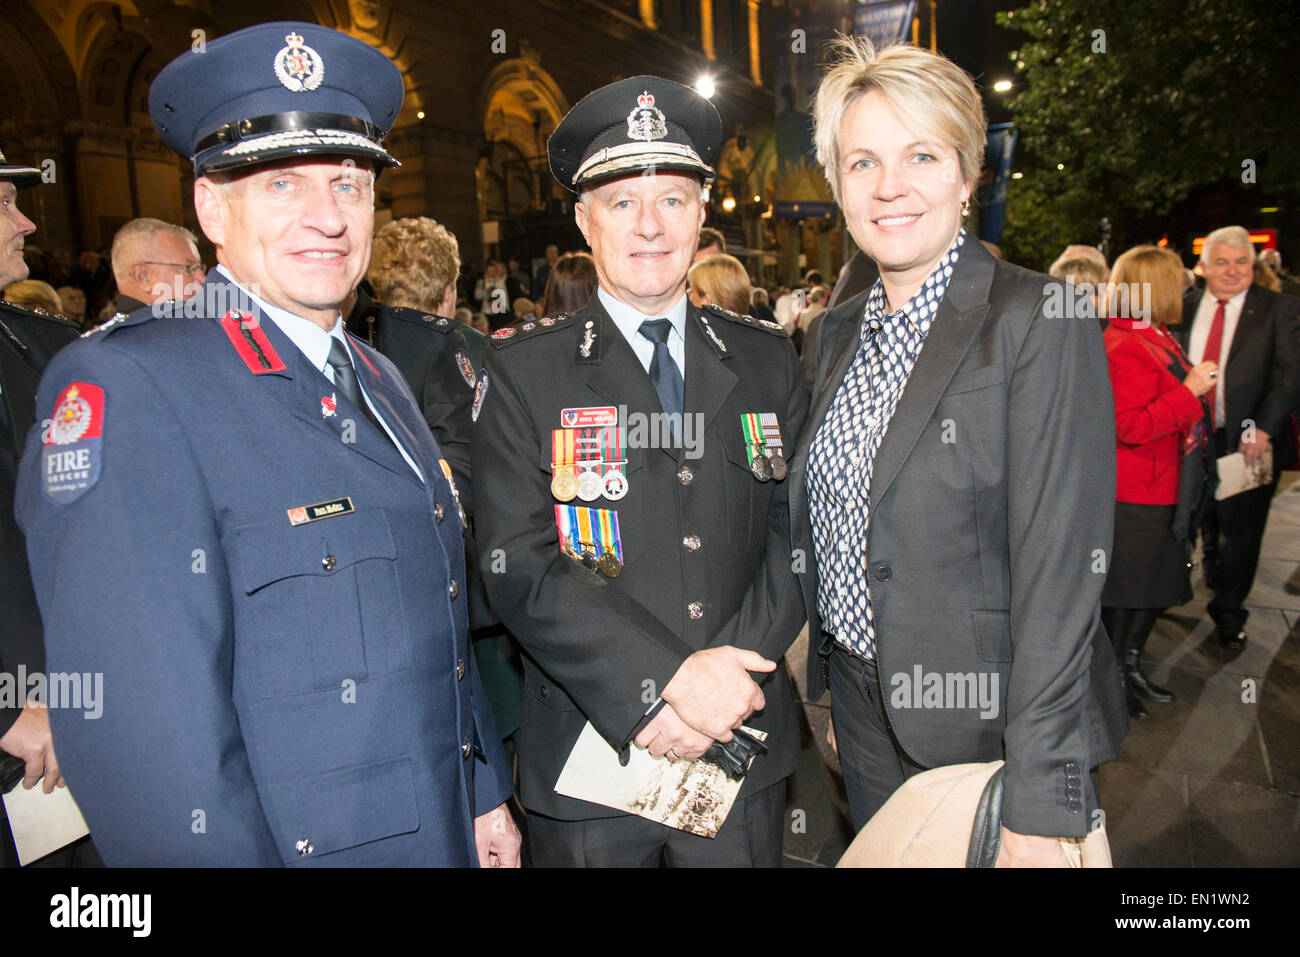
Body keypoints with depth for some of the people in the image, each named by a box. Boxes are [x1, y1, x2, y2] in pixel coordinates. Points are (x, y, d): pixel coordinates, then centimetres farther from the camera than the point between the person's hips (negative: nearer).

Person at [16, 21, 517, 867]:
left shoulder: (382, 380, 6)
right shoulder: (128, 387, -18)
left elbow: (438, 625, 10)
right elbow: (142, 729, -23)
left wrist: (487, 794, 10)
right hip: (284, 845, -6)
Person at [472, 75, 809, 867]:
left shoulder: (767, 360, 4)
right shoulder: (524, 370, -5)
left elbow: (797, 529, -1)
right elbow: (519, 563, -13)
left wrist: (731, 676, -14)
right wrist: (671, 679, -20)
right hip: (586, 754, -2)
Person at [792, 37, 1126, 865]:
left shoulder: (1040, 322, -16)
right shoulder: (841, 331, 5)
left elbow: (1058, 573, -20)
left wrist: (1039, 811, -21)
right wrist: (834, 696, 13)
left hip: (992, 728, -6)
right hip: (866, 715, 6)